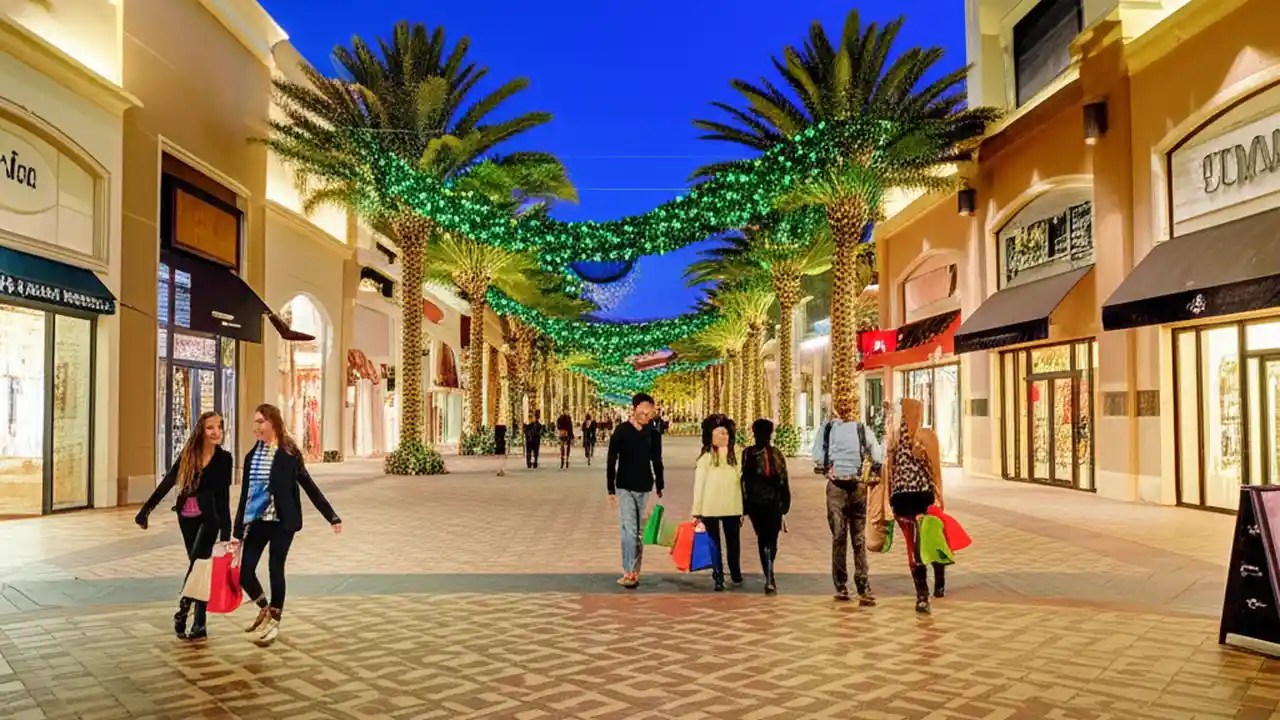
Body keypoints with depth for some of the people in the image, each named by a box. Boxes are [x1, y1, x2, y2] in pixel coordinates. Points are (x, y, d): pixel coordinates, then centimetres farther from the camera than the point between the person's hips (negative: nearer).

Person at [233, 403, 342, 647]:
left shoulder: (289, 454, -8)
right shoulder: (252, 455, 5)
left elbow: (309, 486, -5)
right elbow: (245, 494, 8)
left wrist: (332, 516, -6)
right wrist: (238, 530, 8)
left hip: (281, 521, -4)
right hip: (257, 521, 4)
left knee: (275, 569, 1)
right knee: (244, 570, 0)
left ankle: (274, 621, 20)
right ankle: (264, 609, 28)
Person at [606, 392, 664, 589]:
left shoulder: (653, 433, 2)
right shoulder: (622, 431, -7)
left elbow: (657, 462, 10)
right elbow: (611, 461, -4)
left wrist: (660, 488, 9)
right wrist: (611, 489, -6)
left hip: (644, 488, 3)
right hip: (625, 488, -3)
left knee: (639, 531, 8)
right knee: (629, 530, -9)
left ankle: (633, 571, 16)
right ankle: (630, 572, -7)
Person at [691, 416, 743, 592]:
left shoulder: (732, 456, 2)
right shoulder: (705, 458, -9)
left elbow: (739, 483, 3)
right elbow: (699, 485, -7)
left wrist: (741, 510, 4)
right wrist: (697, 511, -6)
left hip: (732, 508, 3)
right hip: (711, 509, -3)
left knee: (732, 541, 15)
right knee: (715, 542, 8)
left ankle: (736, 573, 33)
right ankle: (718, 578, 16)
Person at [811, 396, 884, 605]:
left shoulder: (827, 428, 0)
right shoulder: (862, 429, 0)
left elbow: (817, 457, -4)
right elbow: (878, 458, -2)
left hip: (835, 486, 0)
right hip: (858, 486, 0)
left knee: (838, 537, 6)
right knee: (859, 538, 4)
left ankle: (841, 588, 8)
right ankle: (864, 590, 3)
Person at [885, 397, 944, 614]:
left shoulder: (894, 438, 4)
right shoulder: (927, 435, -2)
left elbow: (888, 470, 5)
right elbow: (935, 469, -2)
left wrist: (891, 499, 9)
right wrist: (940, 495, 3)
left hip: (900, 497, 2)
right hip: (923, 495, -2)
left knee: (913, 545, 7)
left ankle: (922, 596, 13)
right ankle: (939, 585, 20)